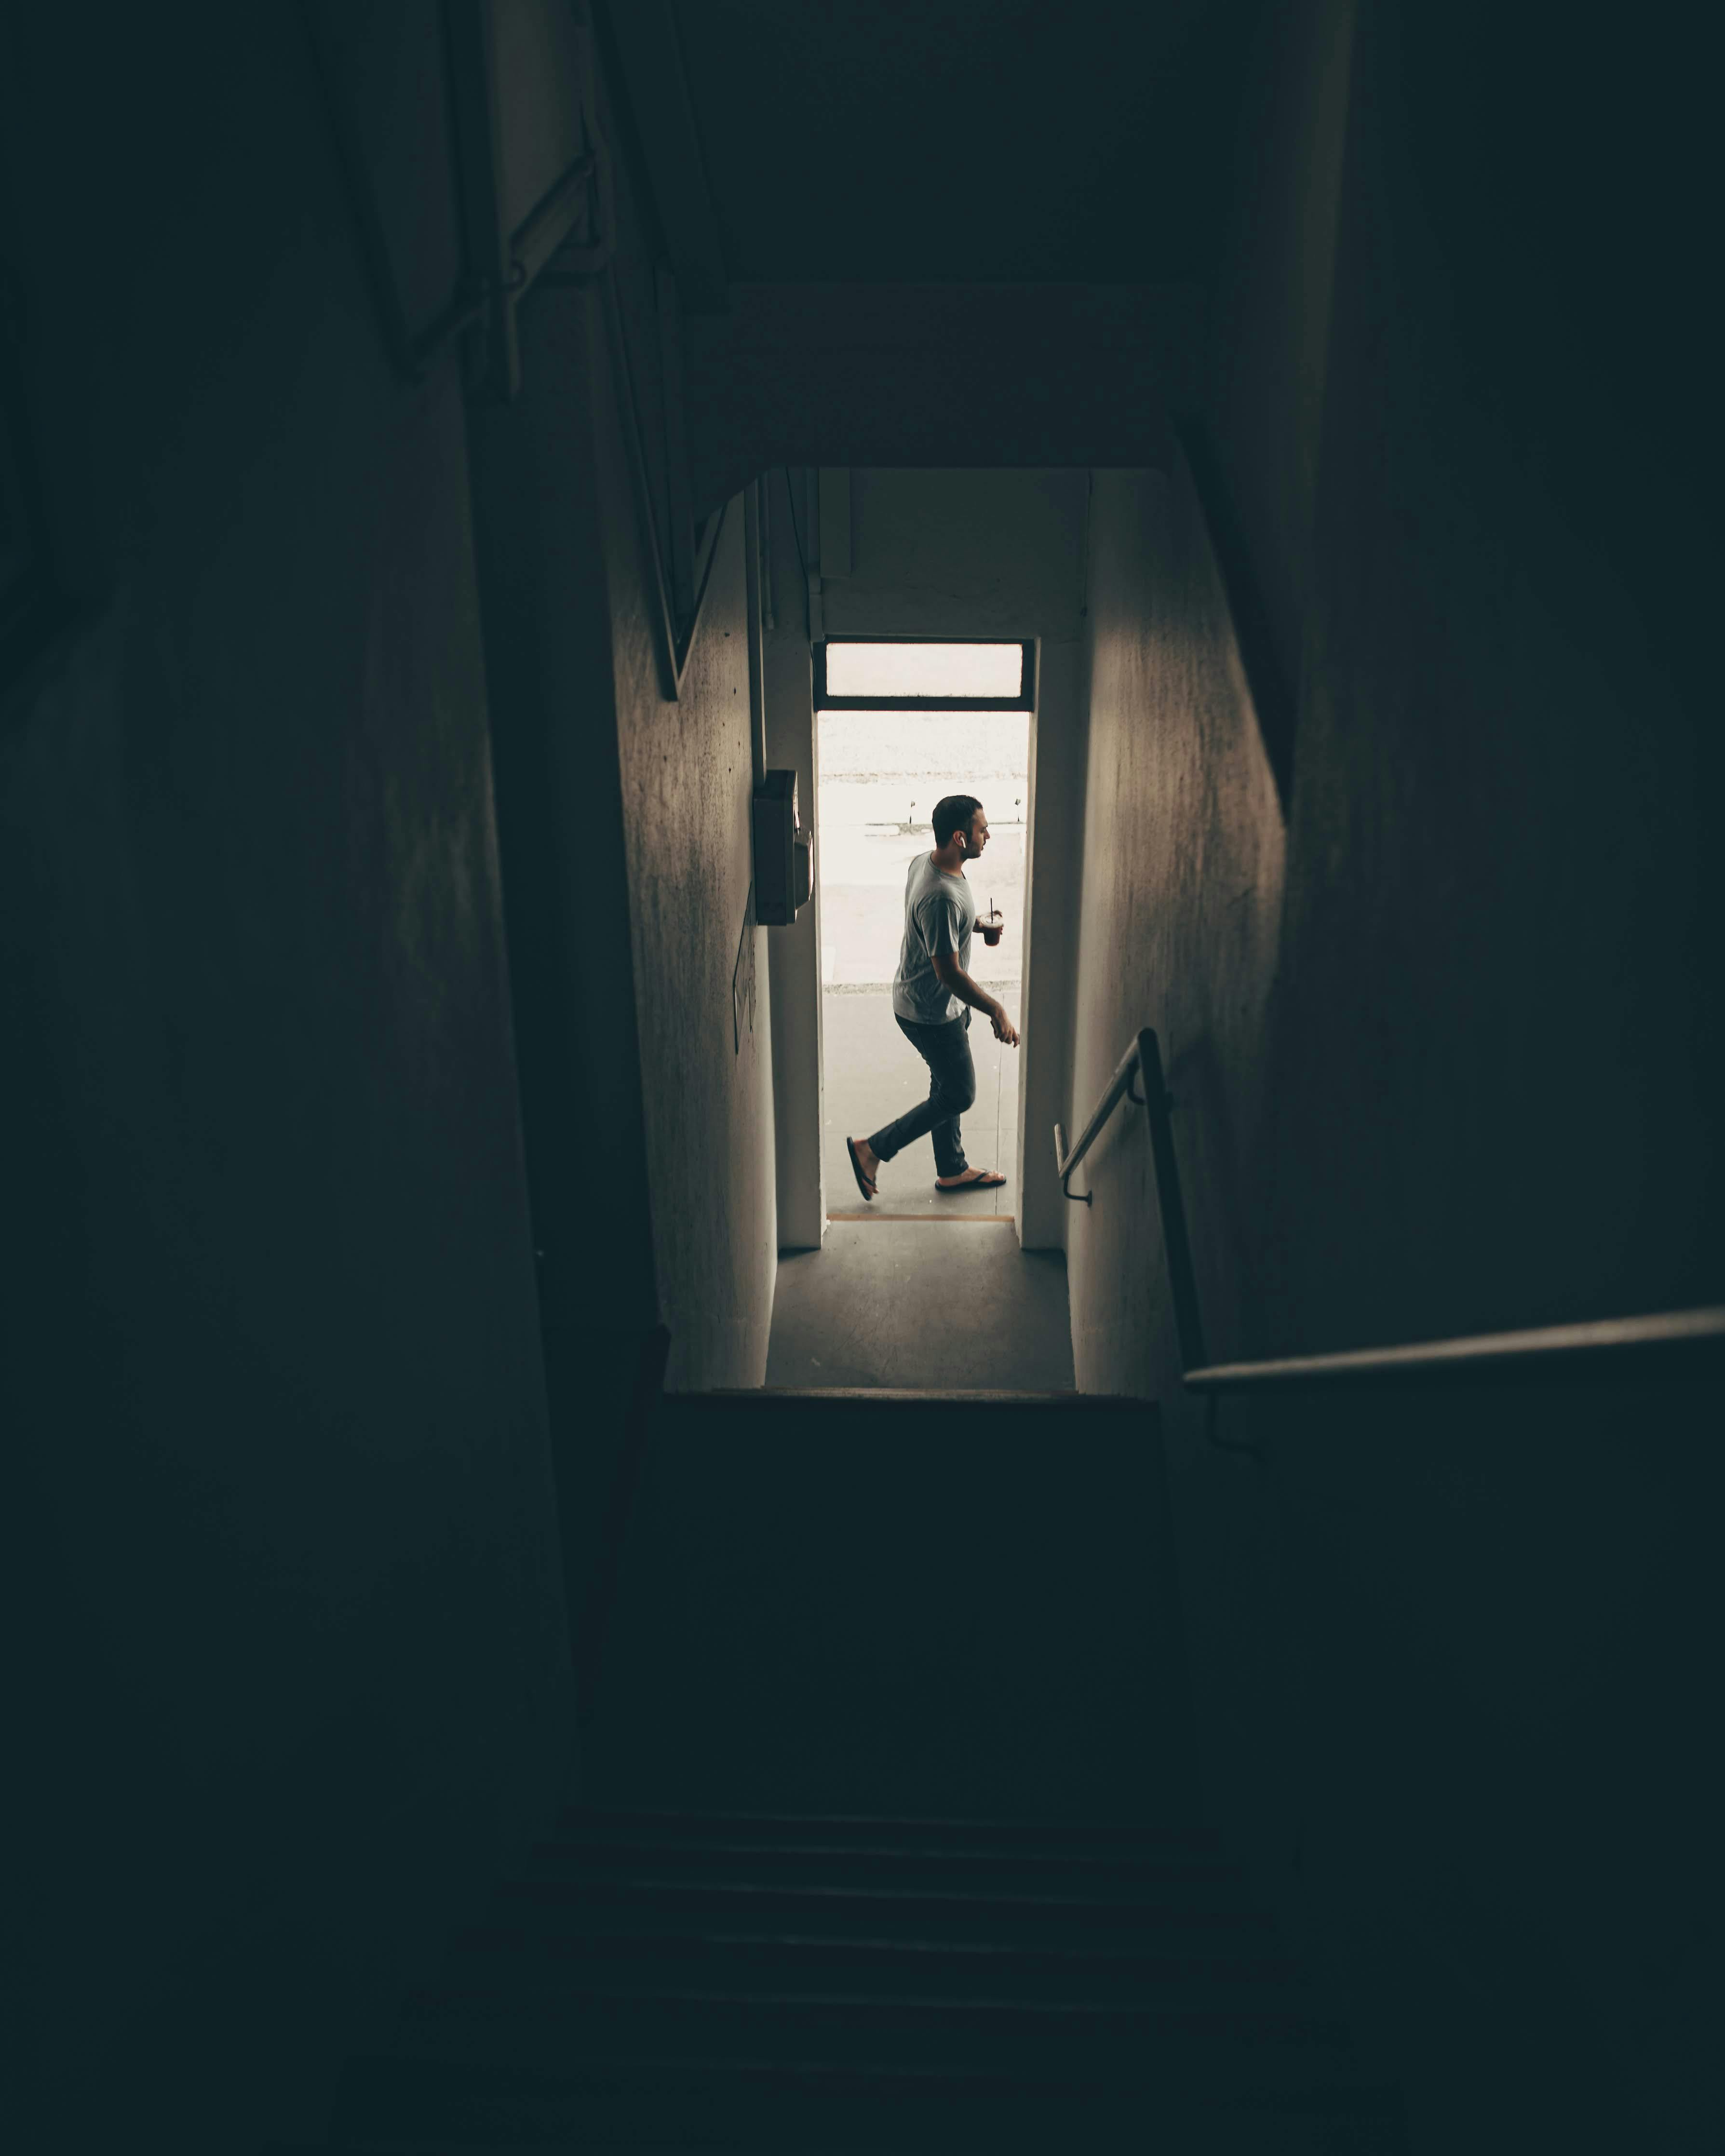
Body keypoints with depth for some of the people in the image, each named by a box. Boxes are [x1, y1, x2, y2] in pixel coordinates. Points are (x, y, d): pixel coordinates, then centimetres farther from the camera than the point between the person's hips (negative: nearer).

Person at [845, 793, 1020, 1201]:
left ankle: (952, 1170, 39)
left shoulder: (925, 862, -3)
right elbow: (949, 972, -29)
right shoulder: (941, 897, -34)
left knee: (948, 1087, 22)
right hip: (932, 1013, -9)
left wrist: (979, 926, 2)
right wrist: (996, 1010, -21)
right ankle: (872, 1150, 14)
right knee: (959, 1095, 7)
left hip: (923, 999, 9)